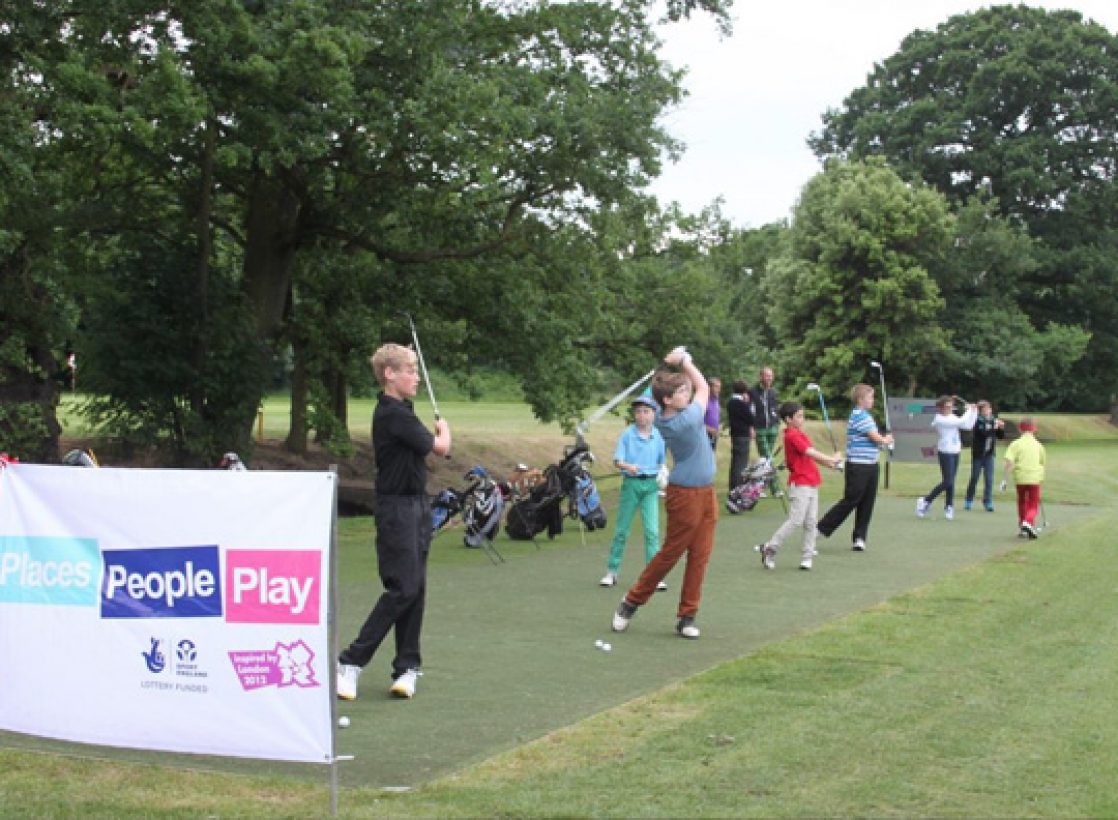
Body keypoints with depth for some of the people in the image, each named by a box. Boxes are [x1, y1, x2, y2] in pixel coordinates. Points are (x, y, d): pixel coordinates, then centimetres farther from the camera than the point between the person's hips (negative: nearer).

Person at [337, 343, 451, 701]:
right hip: (398, 508, -10)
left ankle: (407, 667, 12)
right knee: (403, 588, -11)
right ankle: (351, 662, -7)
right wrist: (443, 428, 8)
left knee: (415, 589, 8)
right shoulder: (393, 414, -18)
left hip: (415, 504, 10)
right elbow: (440, 447, -12)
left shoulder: (398, 411, 13)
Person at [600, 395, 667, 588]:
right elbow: (617, 460, -10)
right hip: (631, 483, -1)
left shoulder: (658, 435, 2)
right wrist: (628, 466, -28)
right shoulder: (627, 434, -4)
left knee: (652, 530, -6)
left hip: (651, 485, 1)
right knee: (622, 529, 8)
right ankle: (611, 571, 19)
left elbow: (663, 462, 12)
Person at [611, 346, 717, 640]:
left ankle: (687, 616, 12)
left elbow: (696, 388, 15)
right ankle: (632, 601, 19)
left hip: (706, 494, 8)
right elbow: (703, 387, -8)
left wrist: (680, 362, 2)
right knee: (671, 553, 4)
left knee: (700, 556, 7)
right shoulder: (687, 420, -25)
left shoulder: (663, 419, -2)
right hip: (686, 495, -8)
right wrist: (684, 360, -3)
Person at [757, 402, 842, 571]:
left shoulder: (800, 434, 17)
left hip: (811, 484, 9)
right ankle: (770, 548, 0)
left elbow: (811, 455, 15)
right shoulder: (792, 435, -13)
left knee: (810, 522, 6)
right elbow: (810, 453, -17)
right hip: (800, 485, -9)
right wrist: (831, 459, -6)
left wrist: (830, 462, 3)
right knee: (796, 520, -10)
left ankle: (807, 557, 8)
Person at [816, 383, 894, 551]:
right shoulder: (859, 416, -15)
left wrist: (883, 440, -1)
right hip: (858, 466, -9)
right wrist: (886, 440, 4)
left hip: (870, 465, 9)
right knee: (850, 501, -5)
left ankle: (860, 537, 12)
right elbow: (875, 438, -15)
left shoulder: (865, 416, 16)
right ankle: (822, 529, 3)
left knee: (867, 503, 8)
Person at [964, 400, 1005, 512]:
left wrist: (1001, 428, -8)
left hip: (989, 454, 4)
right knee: (974, 478, 5)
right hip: (978, 454, -4)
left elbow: (1001, 436, 10)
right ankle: (968, 501, 18)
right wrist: (993, 427, -31)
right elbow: (983, 433, -25)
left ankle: (988, 502, 5)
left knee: (989, 479, 0)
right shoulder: (977, 421, -10)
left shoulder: (993, 420, 4)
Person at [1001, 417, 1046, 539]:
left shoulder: (1015, 444, -3)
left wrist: (1005, 478, -12)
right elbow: (1043, 463, 15)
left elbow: (1009, 462, -14)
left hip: (1020, 478, 0)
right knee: (1033, 505, 6)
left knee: (1022, 503, 18)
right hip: (1035, 478, 0)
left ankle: (1022, 529, 26)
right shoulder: (1038, 445, 5)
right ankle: (1029, 522, -22)